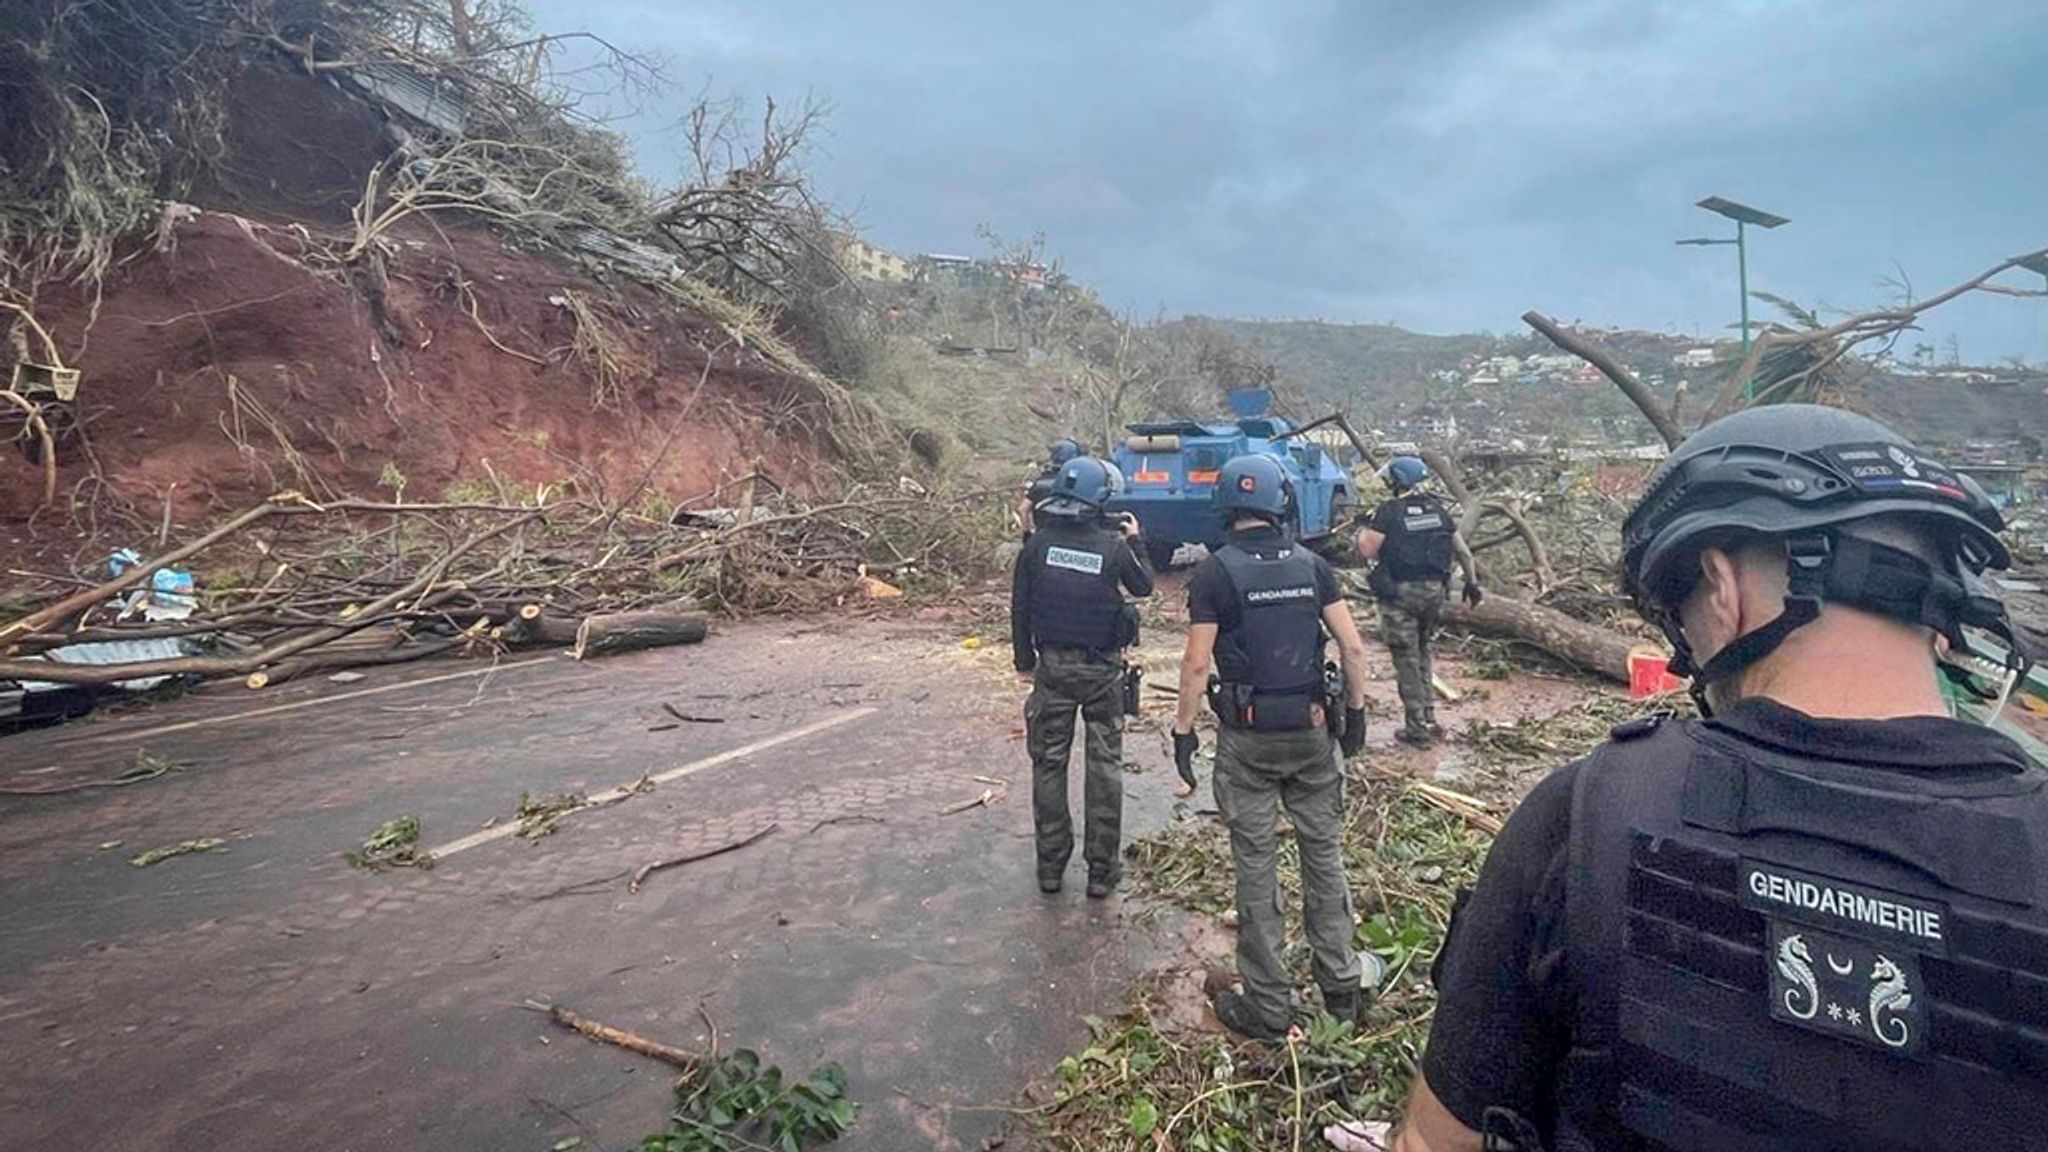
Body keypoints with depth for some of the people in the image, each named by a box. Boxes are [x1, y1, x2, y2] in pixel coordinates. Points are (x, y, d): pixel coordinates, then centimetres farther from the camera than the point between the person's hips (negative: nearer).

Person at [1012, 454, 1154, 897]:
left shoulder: (1038, 543, -7)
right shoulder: (1113, 547, -11)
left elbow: (1019, 607, -2)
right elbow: (1143, 586, 8)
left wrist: (1025, 659, 11)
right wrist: (1133, 541, 23)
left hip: (1052, 666, 1)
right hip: (1102, 669, -1)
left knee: (1048, 764, 12)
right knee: (1105, 766, 9)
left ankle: (1050, 866, 21)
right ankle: (1102, 870, 16)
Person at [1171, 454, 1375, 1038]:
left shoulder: (1214, 572, -9)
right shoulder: (1311, 564, 1)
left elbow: (1197, 664, -12)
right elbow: (1352, 646, 0)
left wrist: (1183, 729, -3)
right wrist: (1356, 710, 11)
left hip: (1247, 736, -3)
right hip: (1311, 730, 3)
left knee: (1256, 867, 6)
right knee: (1324, 854, 16)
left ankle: (1267, 1006, 17)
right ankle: (1341, 985, 28)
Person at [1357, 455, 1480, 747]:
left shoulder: (1388, 511, -11)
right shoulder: (1438, 509, 7)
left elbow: (1367, 551, -15)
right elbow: (1463, 551, 11)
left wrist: (1364, 530, 4)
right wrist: (1472, 582, 21)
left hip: (1400, 594, -5)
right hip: (1434, 591, 5)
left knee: (1407, 661, 3)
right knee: (1423, 654, 22)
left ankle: (1417, 729, 8)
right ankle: (1429, 719, 25)